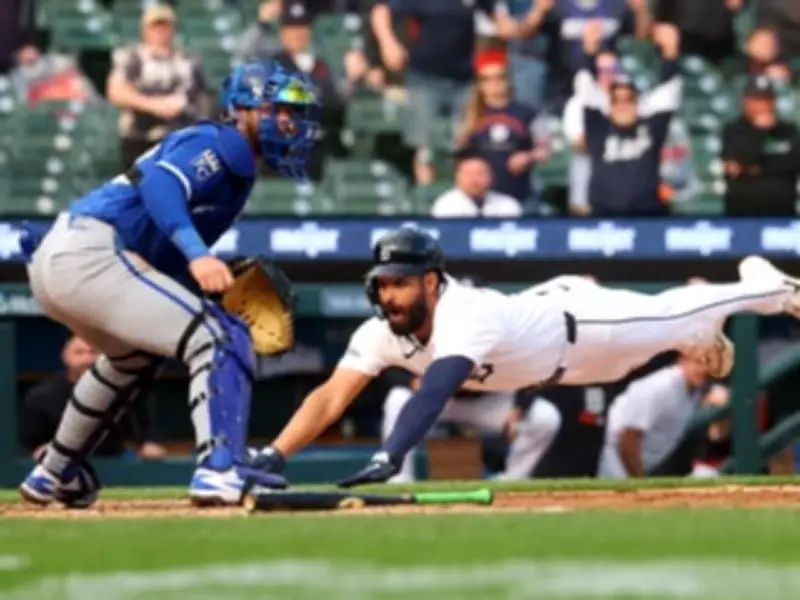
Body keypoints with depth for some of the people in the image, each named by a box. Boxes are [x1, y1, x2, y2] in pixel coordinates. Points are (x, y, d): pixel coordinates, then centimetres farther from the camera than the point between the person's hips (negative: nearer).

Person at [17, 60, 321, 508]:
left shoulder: (233, 163, 24)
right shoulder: (217, 144, -5)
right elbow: (160, 184, -25)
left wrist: (213, 285, 9)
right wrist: (196, 254, -39)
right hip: (91, 256, -11)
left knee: (134, 354, 37)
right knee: (220, 338, -15)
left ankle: (56, 475, 47)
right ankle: (220, 471, -29)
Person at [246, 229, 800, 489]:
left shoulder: (465, 319, -48)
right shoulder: (382, 335, -27)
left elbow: (434, 394, -63)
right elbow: (332, 397, -34)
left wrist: (388, 459, -76)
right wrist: (274, 456, -48)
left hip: (577, 325, -6)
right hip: (536, 310, 6)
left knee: (673, 319, 19)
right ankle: (708, 340, 63)